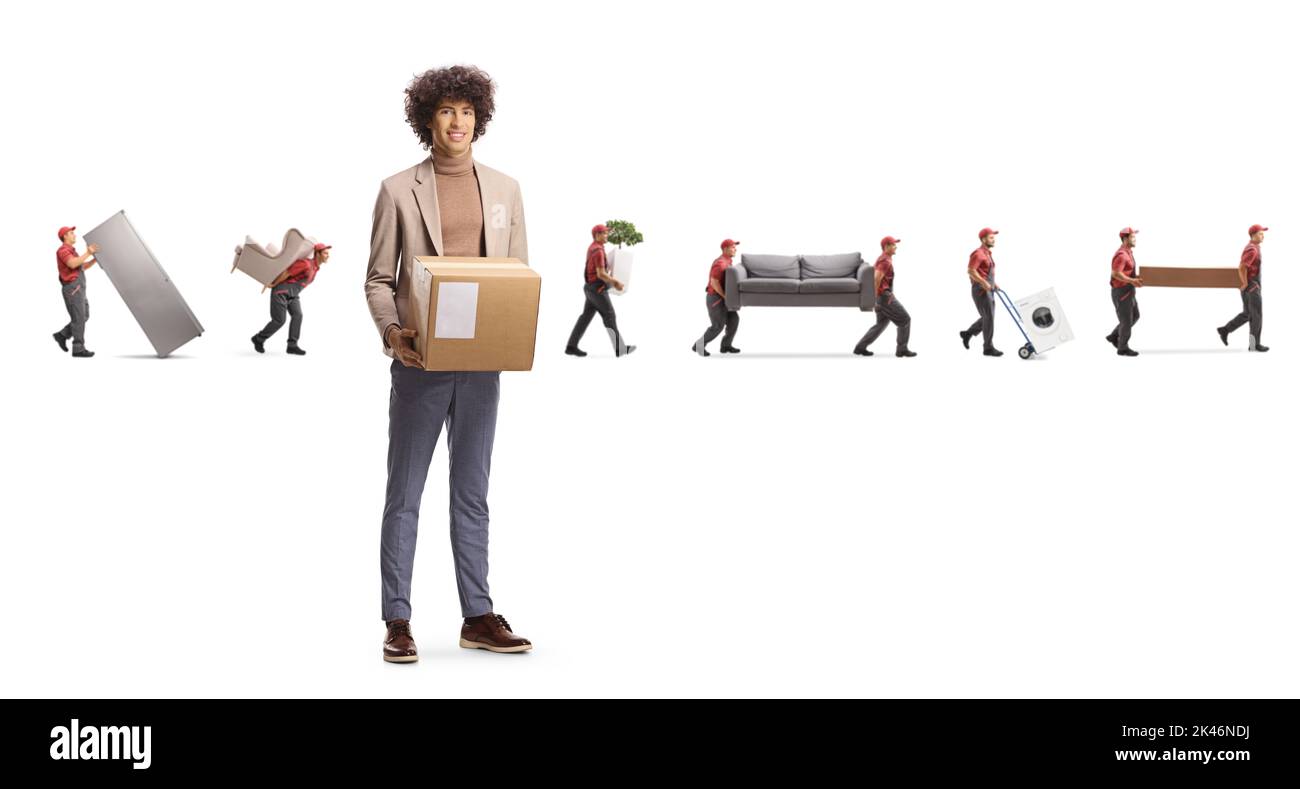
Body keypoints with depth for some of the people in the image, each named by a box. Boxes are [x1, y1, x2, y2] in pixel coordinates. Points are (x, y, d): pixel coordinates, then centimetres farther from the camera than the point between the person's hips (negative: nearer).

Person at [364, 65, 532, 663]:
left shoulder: (504, 189, 9)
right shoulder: (399, 190, 0)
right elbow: (377, 279, 1)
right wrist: (391, 331, -16)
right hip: (420, 361, -3)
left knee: (472, 493, 10)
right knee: (404, 493, 2)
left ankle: (478, 618, 16)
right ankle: (397, 622, 7)